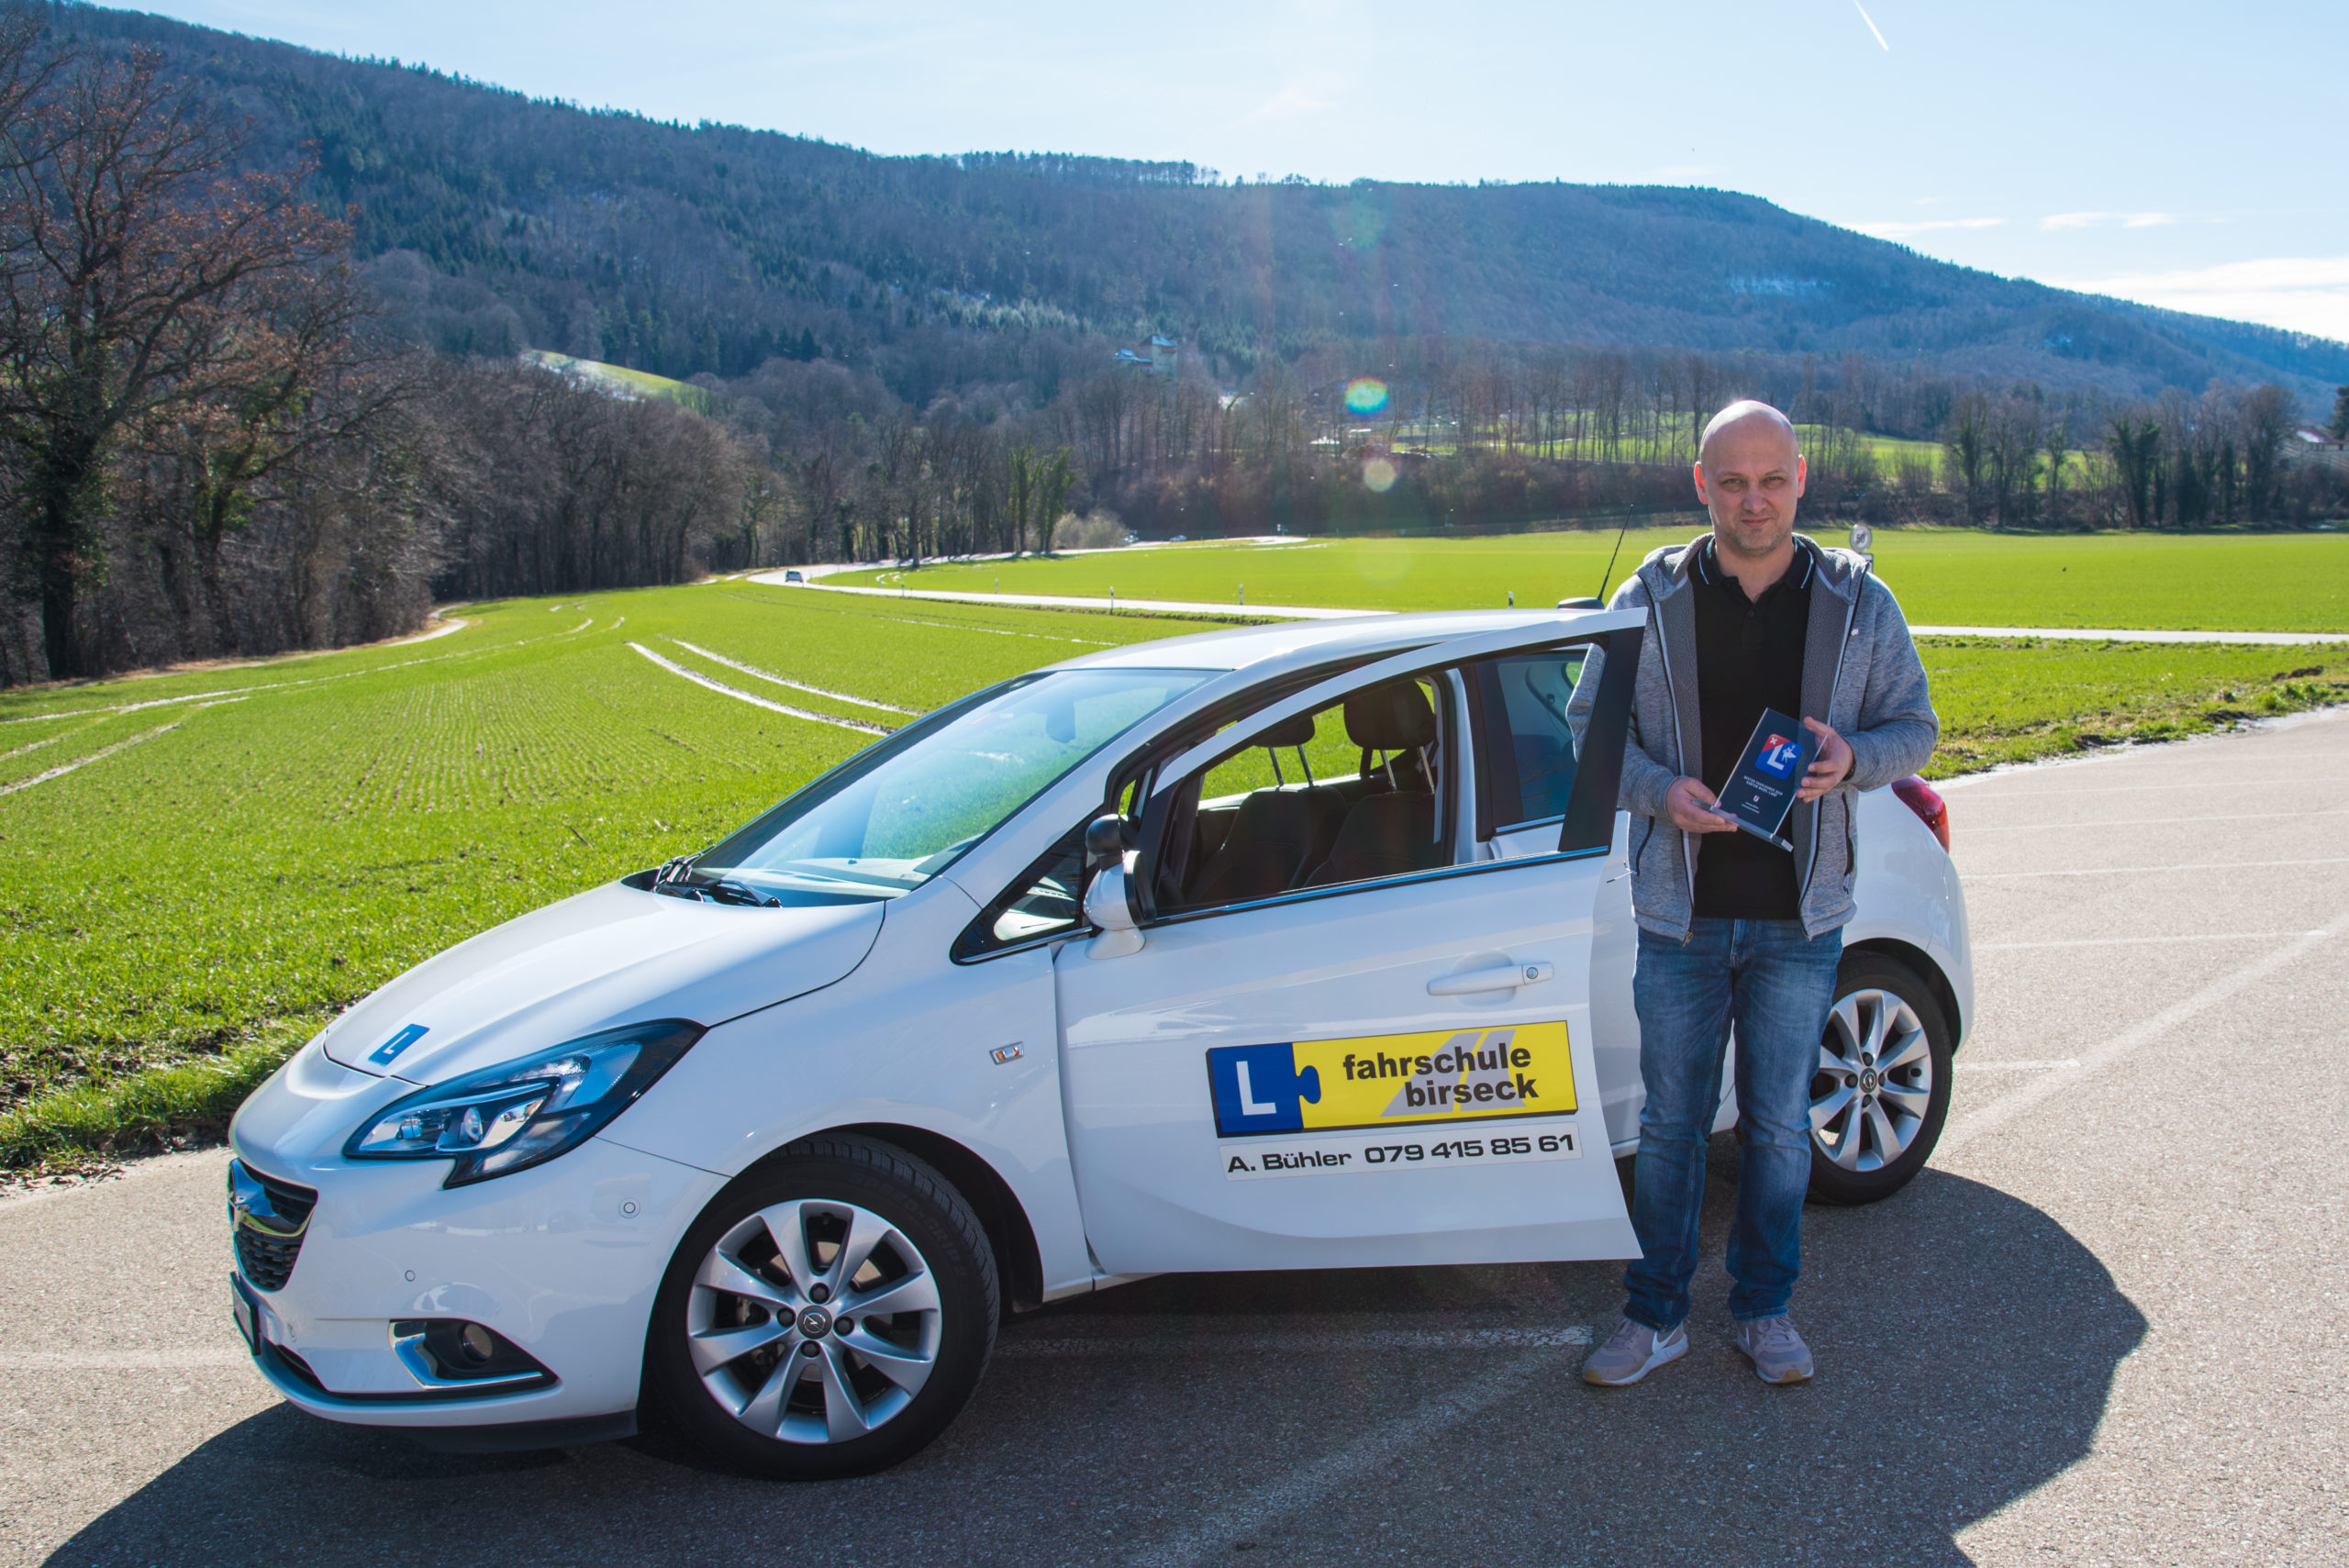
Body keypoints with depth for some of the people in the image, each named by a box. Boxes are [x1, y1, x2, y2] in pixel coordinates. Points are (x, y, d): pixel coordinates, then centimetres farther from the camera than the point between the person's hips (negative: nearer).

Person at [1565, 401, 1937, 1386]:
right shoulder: (1650, 600, 0)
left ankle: (1765, 1312, 27)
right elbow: (1589, 727, 4)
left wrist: (1852, 758, -14)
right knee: (1670, 1123, 8)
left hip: (1800, 920, 1)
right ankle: (1654, 1317, 21)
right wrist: (1659, 791, -15)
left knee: (1780, 1128, 10)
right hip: (1681, 916, 0)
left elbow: (1915, 728, 8)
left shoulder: (1858, 606, 1)